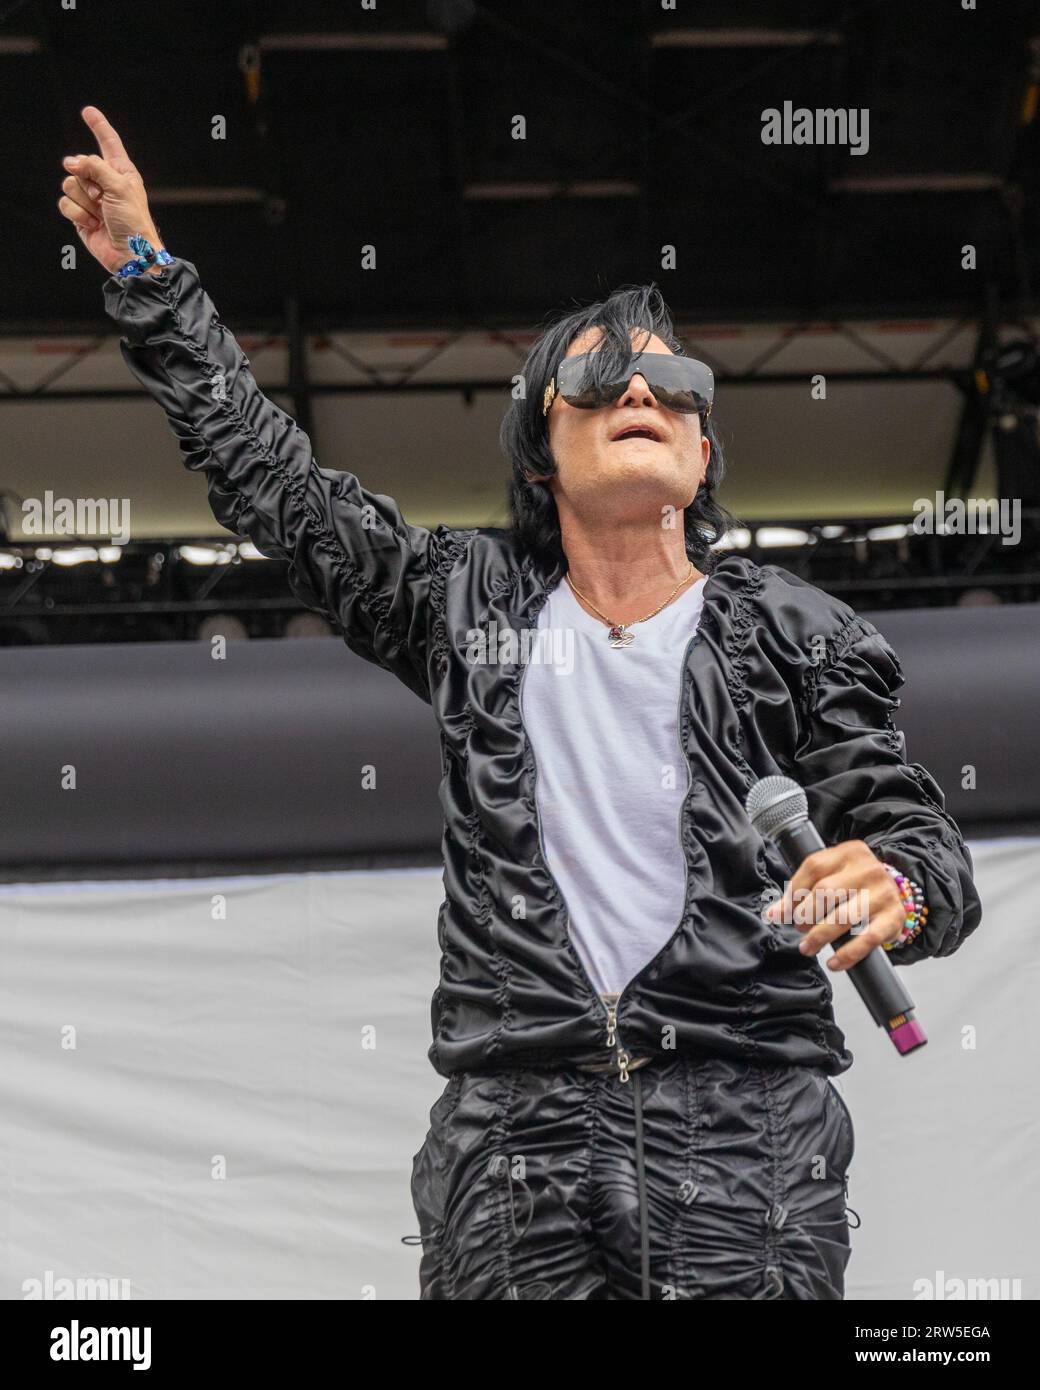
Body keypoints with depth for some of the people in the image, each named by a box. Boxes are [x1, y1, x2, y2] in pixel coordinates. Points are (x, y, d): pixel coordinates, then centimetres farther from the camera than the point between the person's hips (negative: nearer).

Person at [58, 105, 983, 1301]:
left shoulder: (792, 633, 9)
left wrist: (895, 890, -19)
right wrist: (143, 271, 20)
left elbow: (924, 847, 6)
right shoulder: (471, 604, 15)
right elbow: (266, 477, 19)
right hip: (513, 1127, 2)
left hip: (742, 1134, -1)